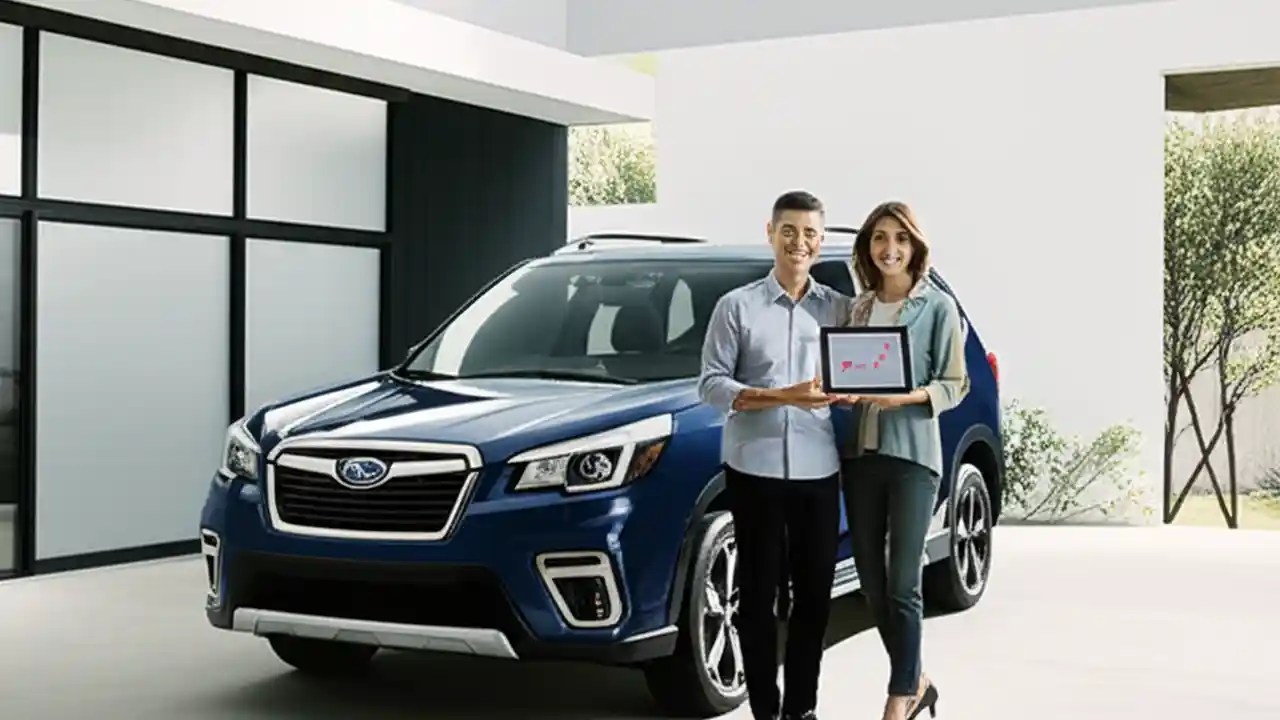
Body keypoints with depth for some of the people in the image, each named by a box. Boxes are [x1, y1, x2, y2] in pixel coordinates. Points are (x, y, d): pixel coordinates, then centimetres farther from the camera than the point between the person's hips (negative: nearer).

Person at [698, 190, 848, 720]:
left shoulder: (840, 309, 9)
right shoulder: (737, 305, 1)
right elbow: (711, 384, -4)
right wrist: (783, 397, -16)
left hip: (818, 469, 3)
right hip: (754, 467, -2)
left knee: (815, 593, 7)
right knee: (759, 592, 4)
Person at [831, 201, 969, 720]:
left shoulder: (939, 306, -1)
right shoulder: (856, 308, 13)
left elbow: (954, 386, -3)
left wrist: (907, 396, -20)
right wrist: (840, 392, -4)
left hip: (913, 453, -5)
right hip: (860, 452, 5)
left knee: (902, 584, -4)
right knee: (871, 581, 9)